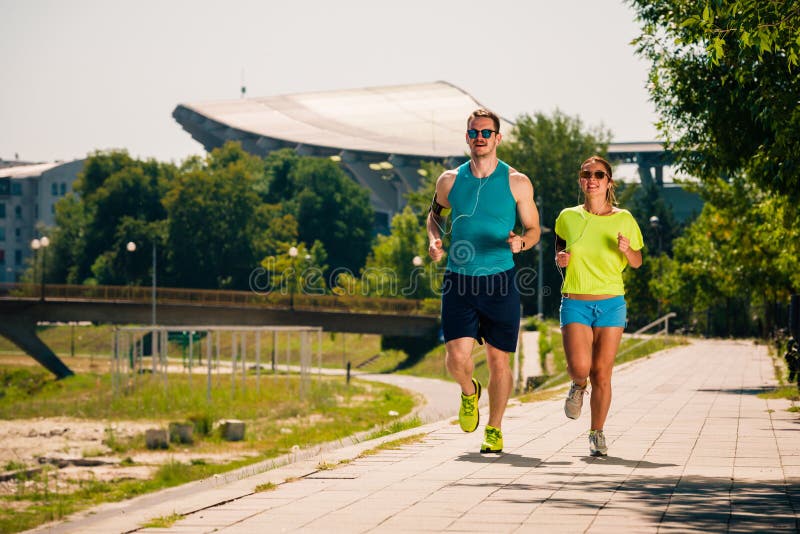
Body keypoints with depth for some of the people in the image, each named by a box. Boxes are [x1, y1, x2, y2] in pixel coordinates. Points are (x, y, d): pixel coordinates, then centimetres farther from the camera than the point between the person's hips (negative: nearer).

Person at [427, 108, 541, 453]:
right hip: (458, 281, 1)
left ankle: (494, 429, 22)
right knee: (457, 357, -12)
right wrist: (434, 240, 2)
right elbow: (435, 214, 23)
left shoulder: (517, 183, 0)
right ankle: (469, 392, 23)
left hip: (499, 282, -1)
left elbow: (533, 229, 7)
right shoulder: (450, 180, 4)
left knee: (498, 360, 4)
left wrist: (520, 242, -16)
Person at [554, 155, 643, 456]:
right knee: (579, 368, -17)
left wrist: (626, 250, -12)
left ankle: (597, 434, 15)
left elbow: (637, 263, 10)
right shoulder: (568, 218, 2)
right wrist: (560, 259, -2)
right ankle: (578, 386, 21)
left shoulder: (624, 220, 1)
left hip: (611, 304, 0)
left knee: (602, 374, -1)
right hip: (575, 303, 0)